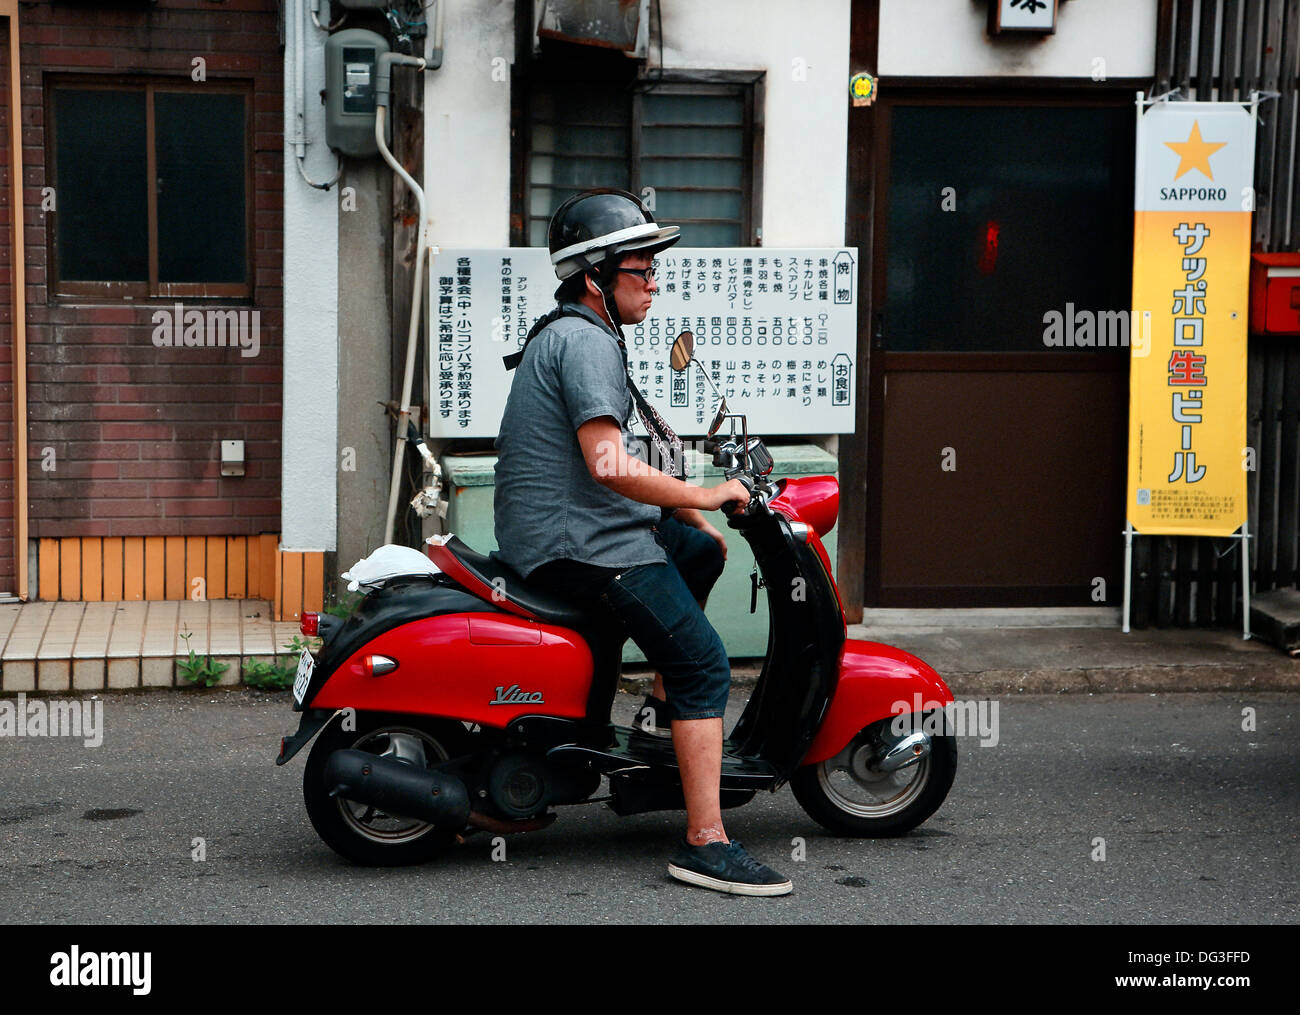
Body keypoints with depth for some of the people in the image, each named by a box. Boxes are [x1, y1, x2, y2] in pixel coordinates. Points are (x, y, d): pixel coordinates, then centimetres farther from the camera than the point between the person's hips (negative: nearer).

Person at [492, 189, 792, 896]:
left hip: (549, 531, 11)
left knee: (705, 548, 27)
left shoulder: (566, 334, 20)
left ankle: (663, 706, 23)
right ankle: (705, 843, -19)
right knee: (703, 663, -14)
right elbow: (609, 465, -26)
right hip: (579, 541, -11)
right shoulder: (586, 341, -15)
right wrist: (703, 496, -14)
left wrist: (691, 516, 23)